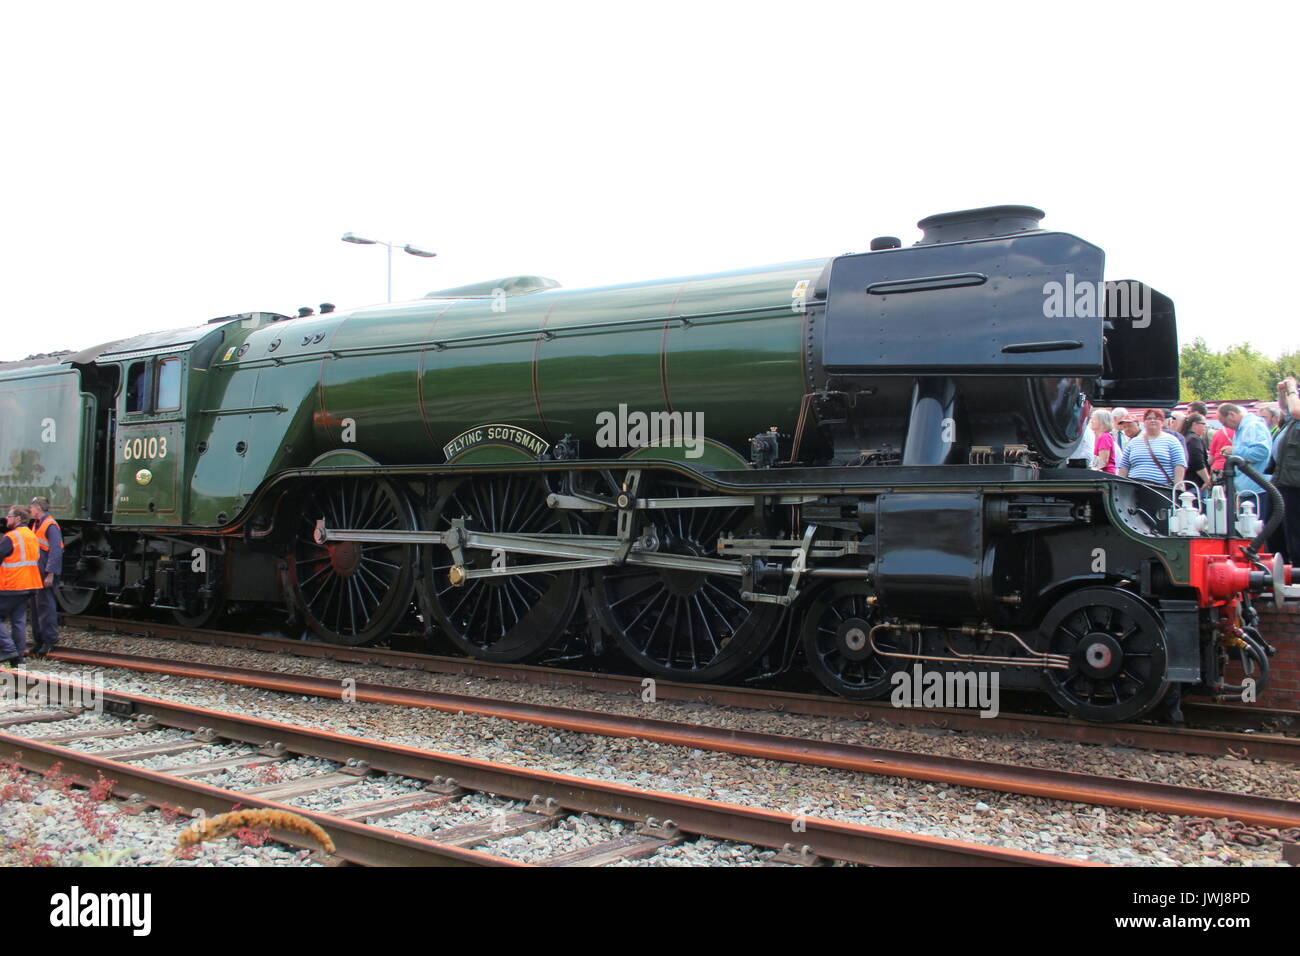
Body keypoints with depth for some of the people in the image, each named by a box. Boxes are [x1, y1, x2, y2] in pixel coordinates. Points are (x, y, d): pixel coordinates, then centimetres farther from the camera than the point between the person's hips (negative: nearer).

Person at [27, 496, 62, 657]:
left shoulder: (50, 526, -15)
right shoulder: (37, 524, 15)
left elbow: (56, 551, -20)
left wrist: (50, 574, -23)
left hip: (46, 573, -10)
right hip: (36, 572, 10)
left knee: (44, 604, -8)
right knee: (35, 605, 12)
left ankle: (50, 640, -3)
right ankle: (38, 640, 19)